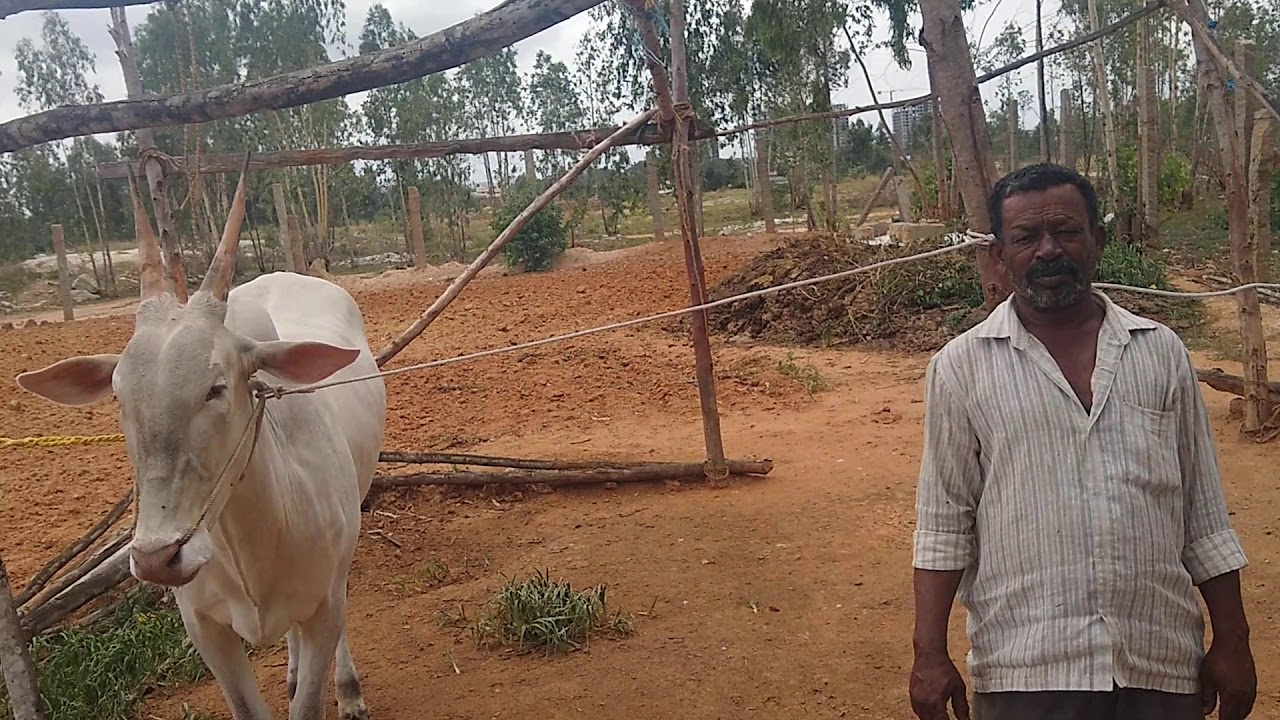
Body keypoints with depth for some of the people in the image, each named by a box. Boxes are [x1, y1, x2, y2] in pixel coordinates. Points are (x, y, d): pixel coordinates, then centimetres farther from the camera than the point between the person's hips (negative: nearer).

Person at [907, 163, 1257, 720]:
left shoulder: (1162, 352, 5)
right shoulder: (962, 367, -2)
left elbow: (1203, 514, 9)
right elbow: (944, 523, -3)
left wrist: (1232, 642, 9)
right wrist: (929, 653, -6)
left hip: (1163, 667, 3)